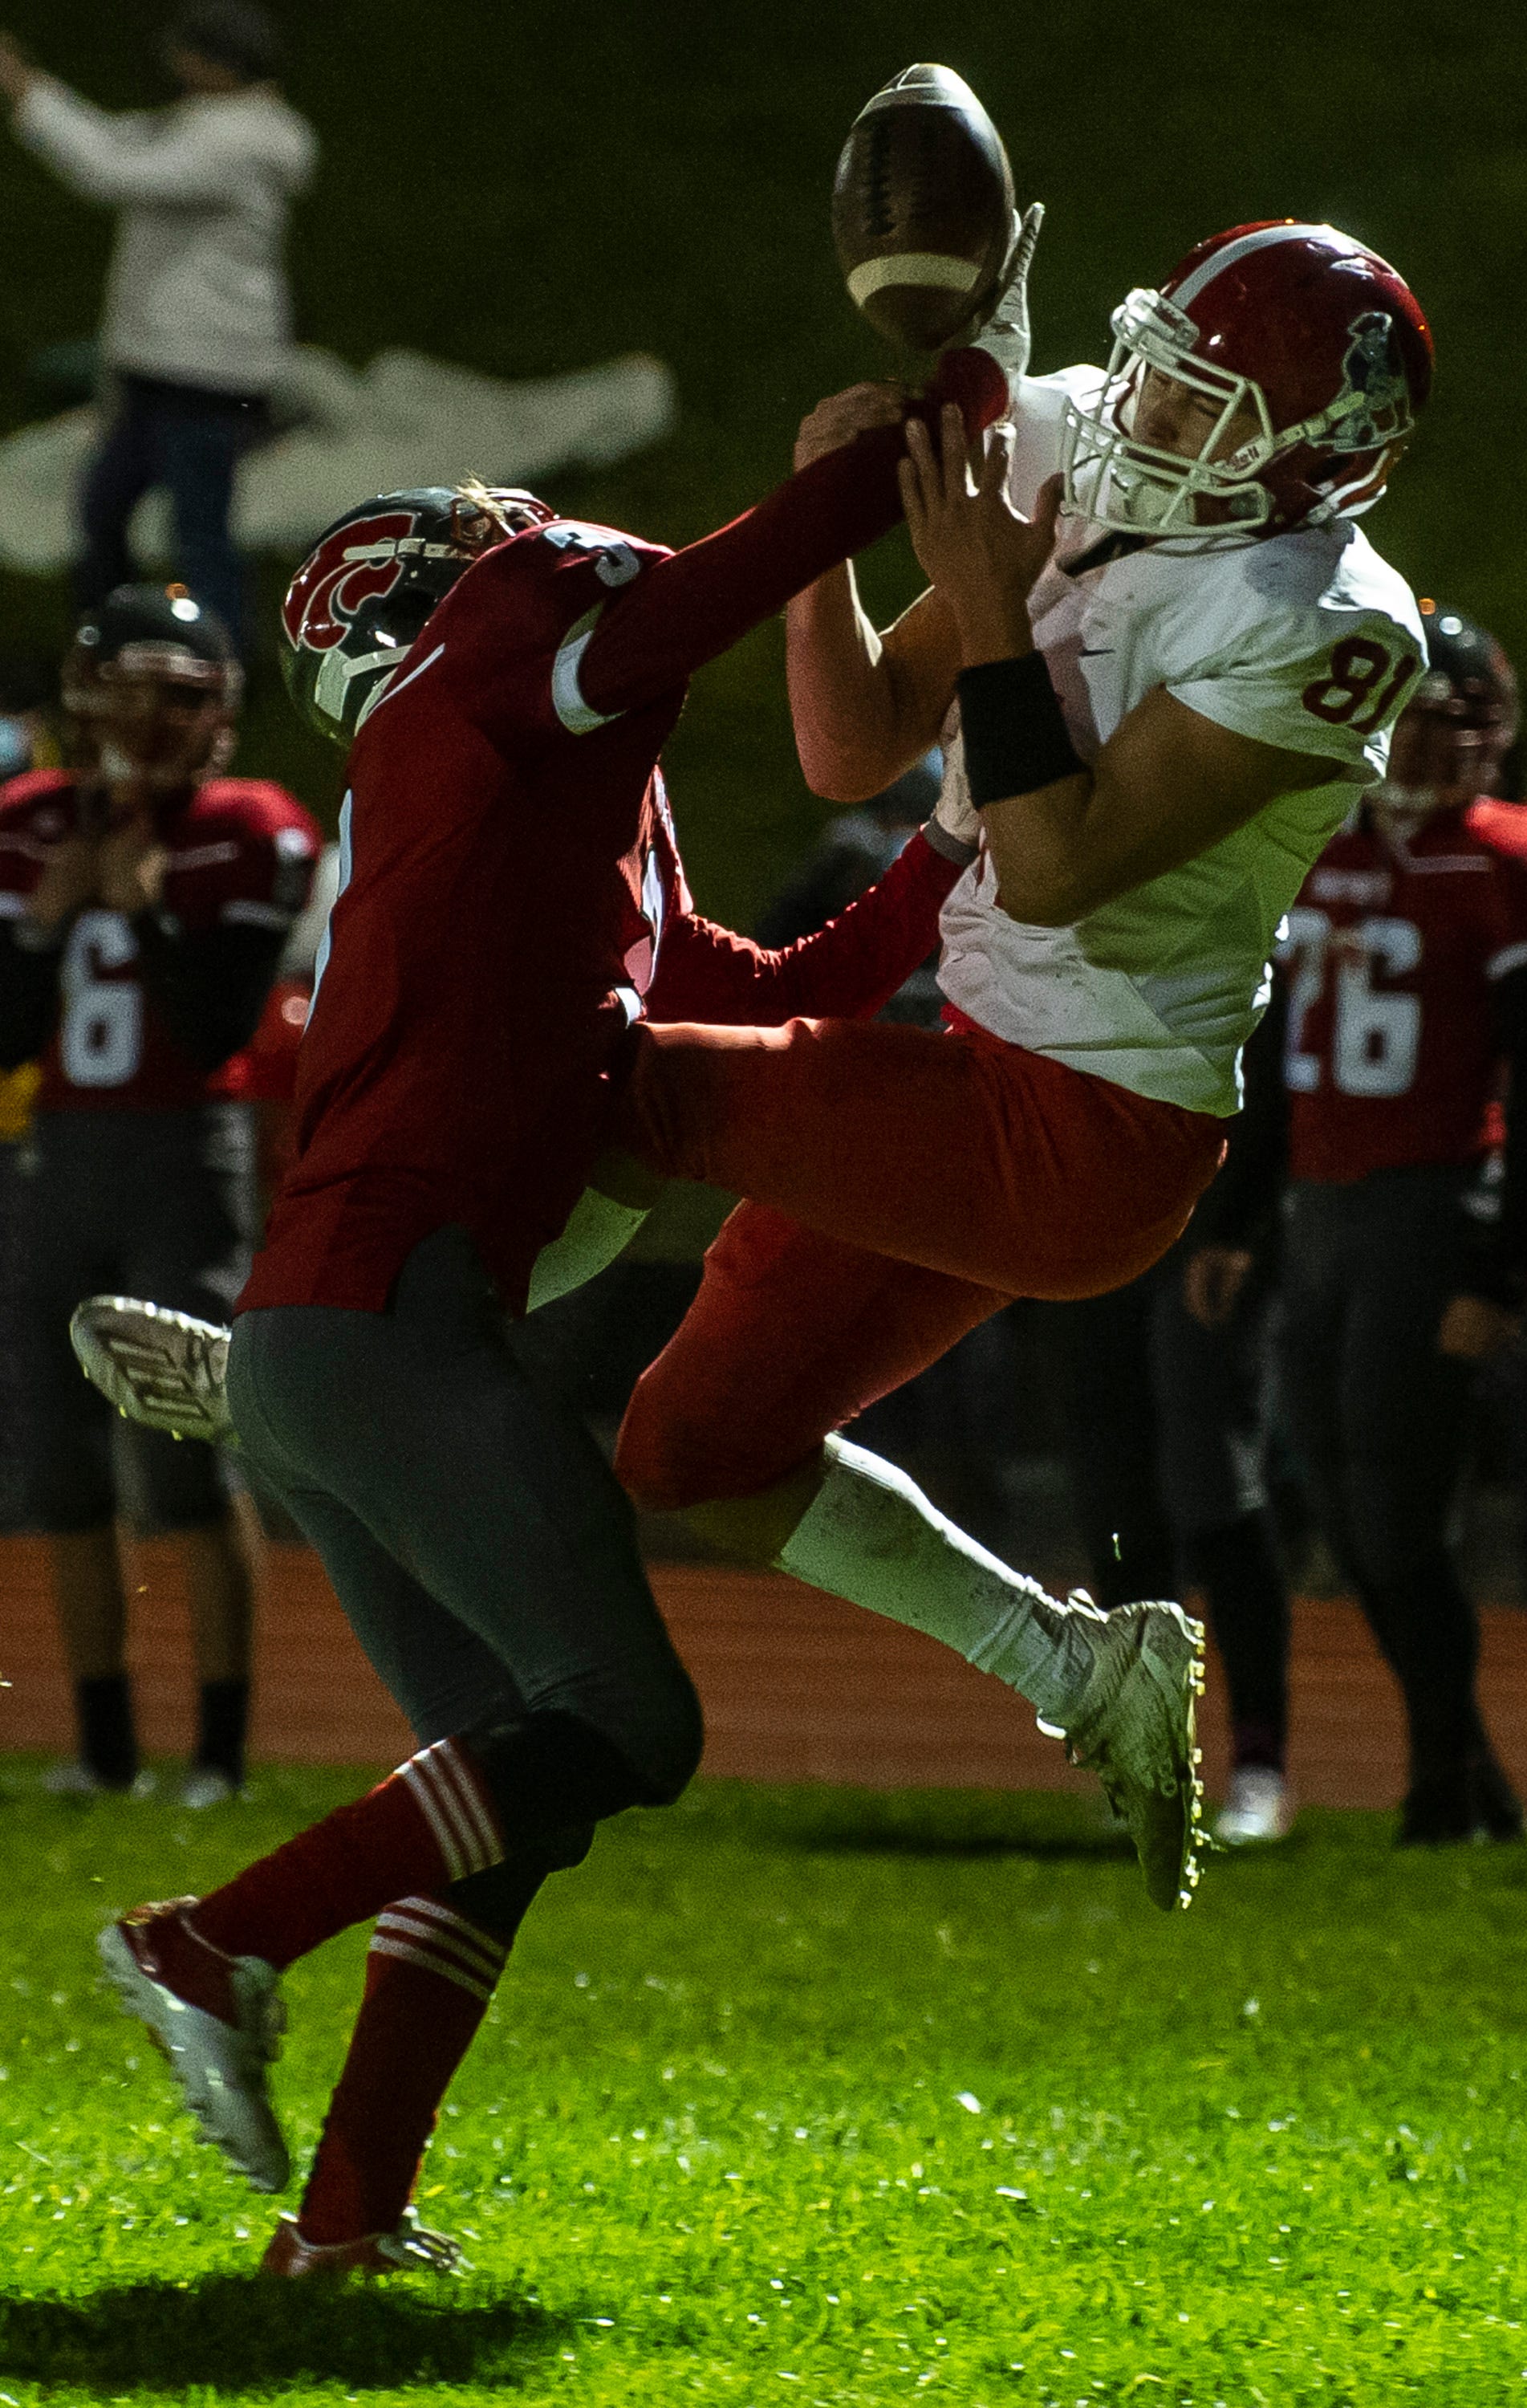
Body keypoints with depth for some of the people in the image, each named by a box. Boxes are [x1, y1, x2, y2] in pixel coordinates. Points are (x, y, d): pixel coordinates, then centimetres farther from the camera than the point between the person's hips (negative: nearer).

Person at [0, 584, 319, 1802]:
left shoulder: (249, 838, -5)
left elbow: (223, 1030, -13)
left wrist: (147, 908, -18)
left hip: (186, 1155, -5)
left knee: (186, 1459, -9)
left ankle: (222, 1748, -4)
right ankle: (105, 1742, 16)